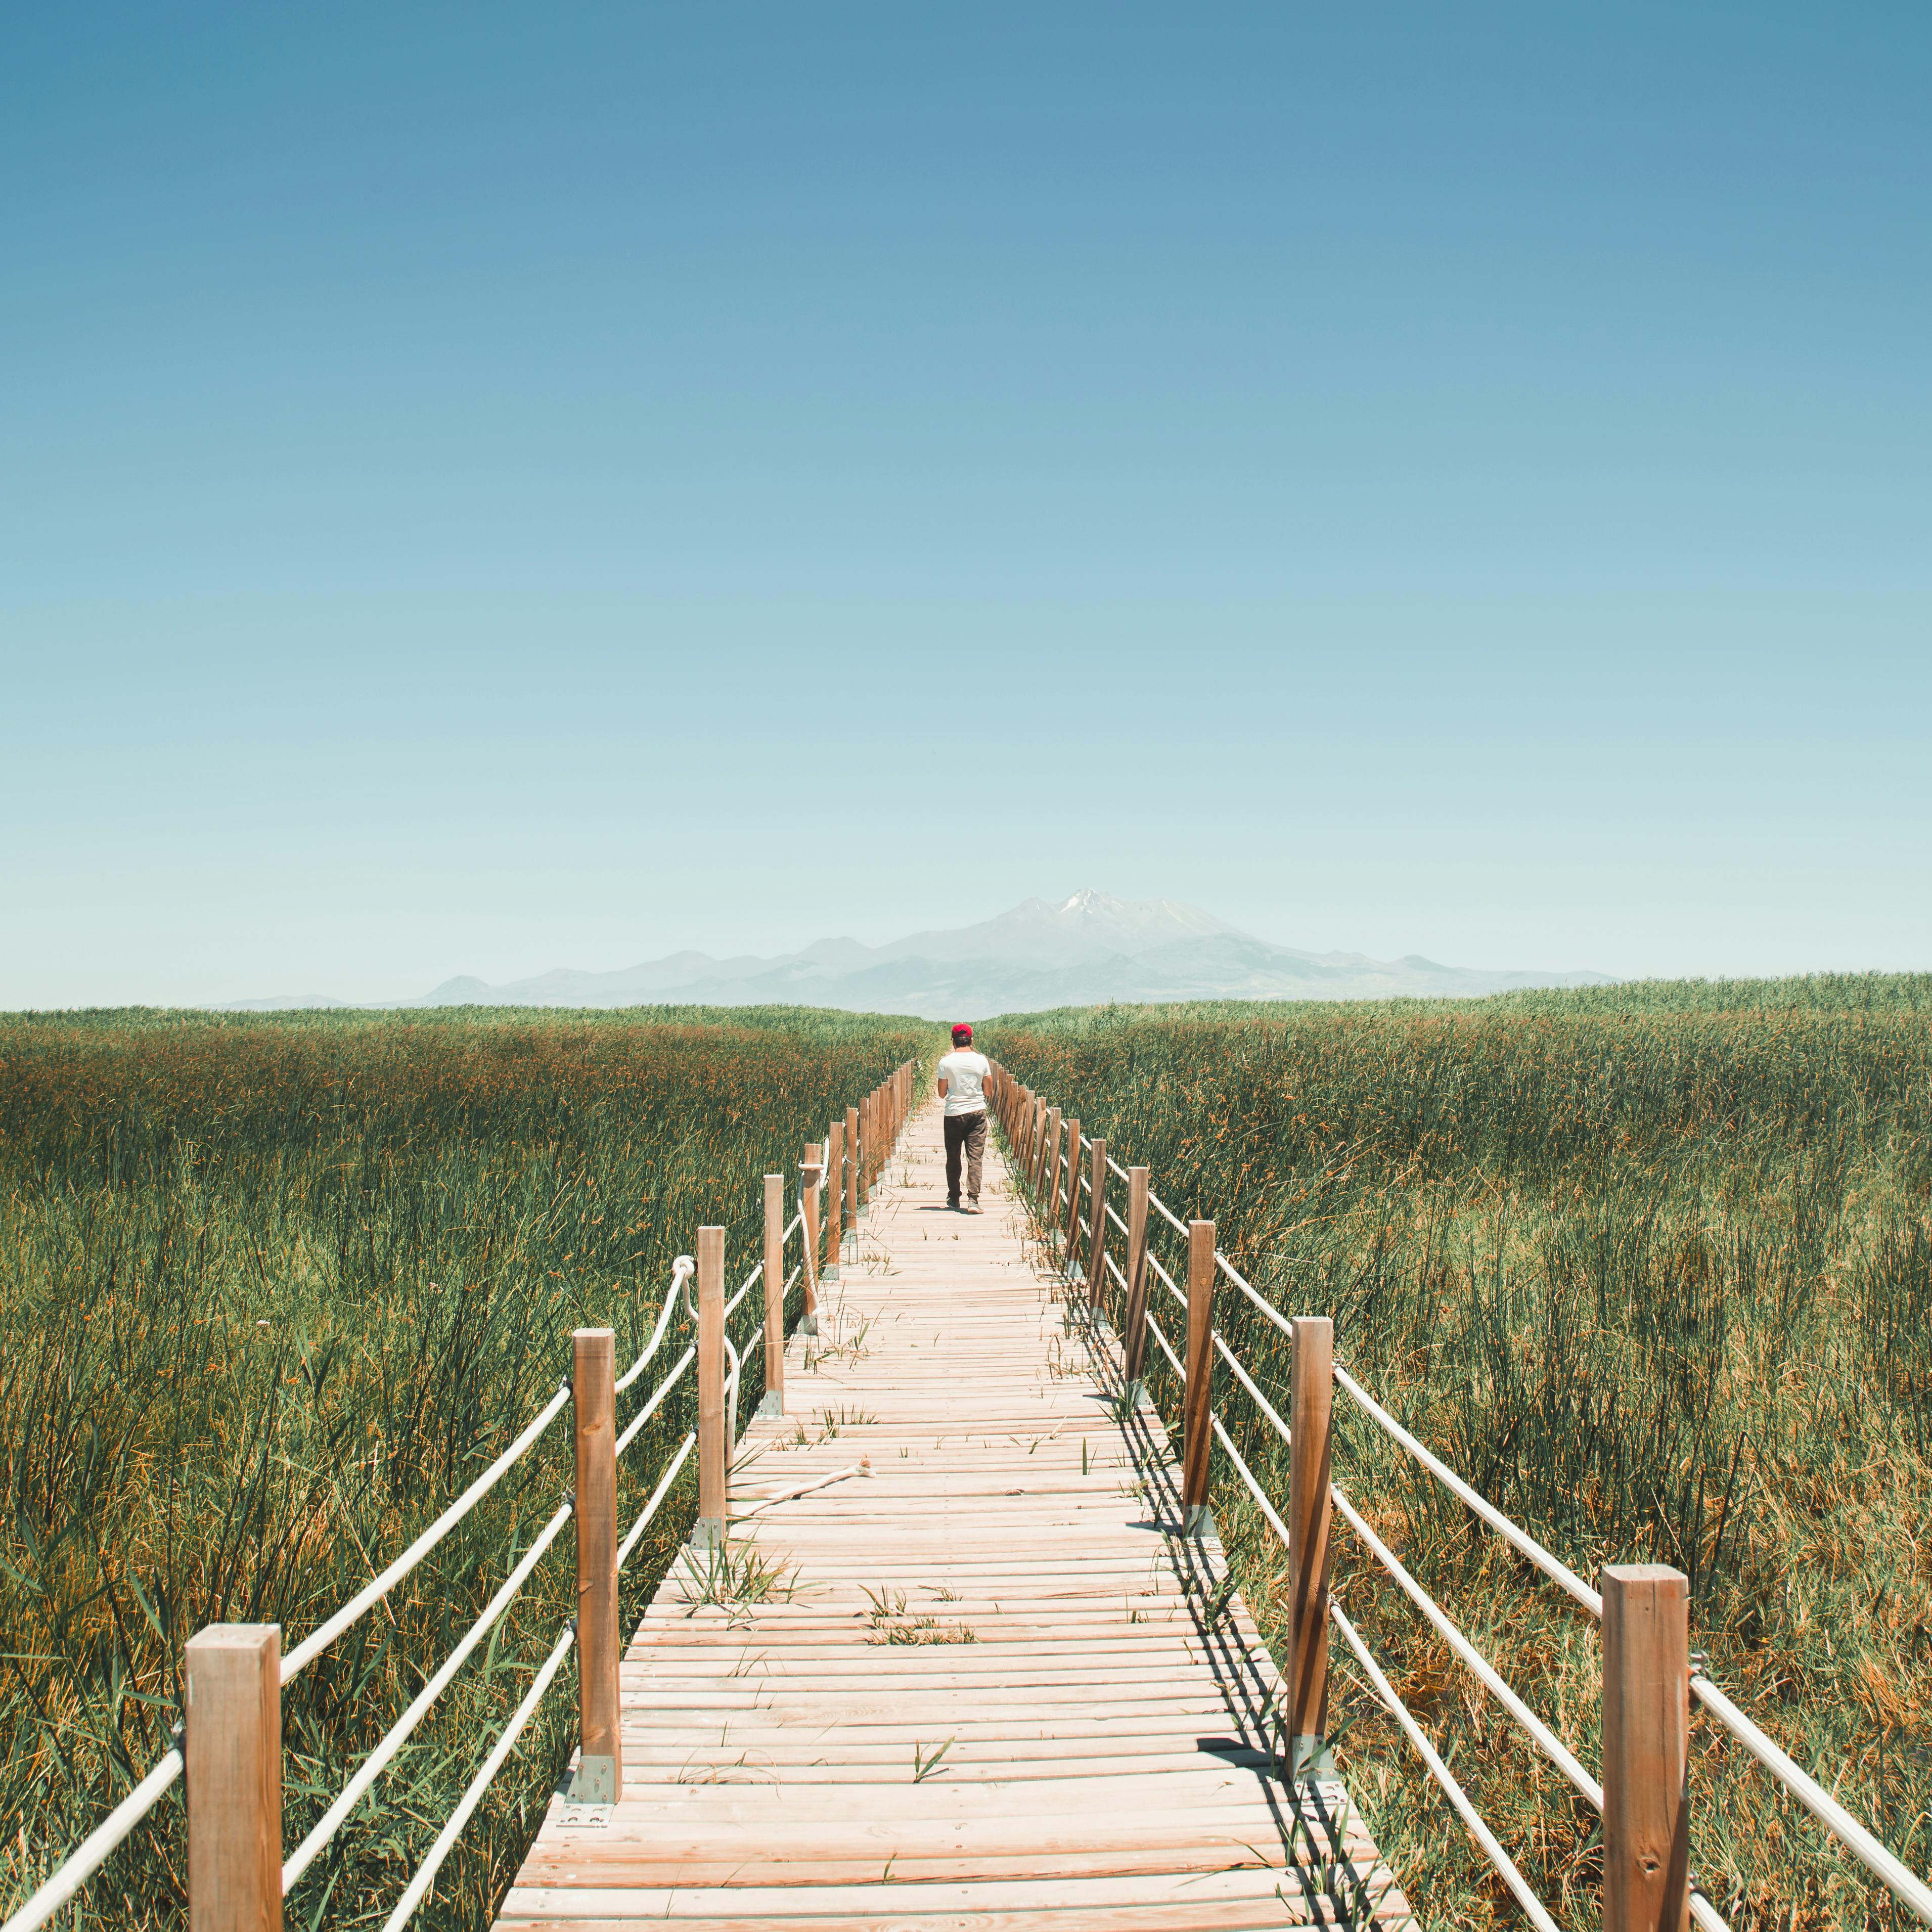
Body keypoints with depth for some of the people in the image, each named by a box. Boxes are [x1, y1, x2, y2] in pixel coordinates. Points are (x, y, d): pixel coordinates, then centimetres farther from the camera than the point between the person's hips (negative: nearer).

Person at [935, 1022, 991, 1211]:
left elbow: (942, 1094, -1)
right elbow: (987, 1091, 5)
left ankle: (954, 1198, 24)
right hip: (977, 1112, 1)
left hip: (954, 1114, -1)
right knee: (975, 1158, 0)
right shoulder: (982, 1061, -2)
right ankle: (973, 1200, -10)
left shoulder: (946, 1063, -7)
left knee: (953, 1158, 13)